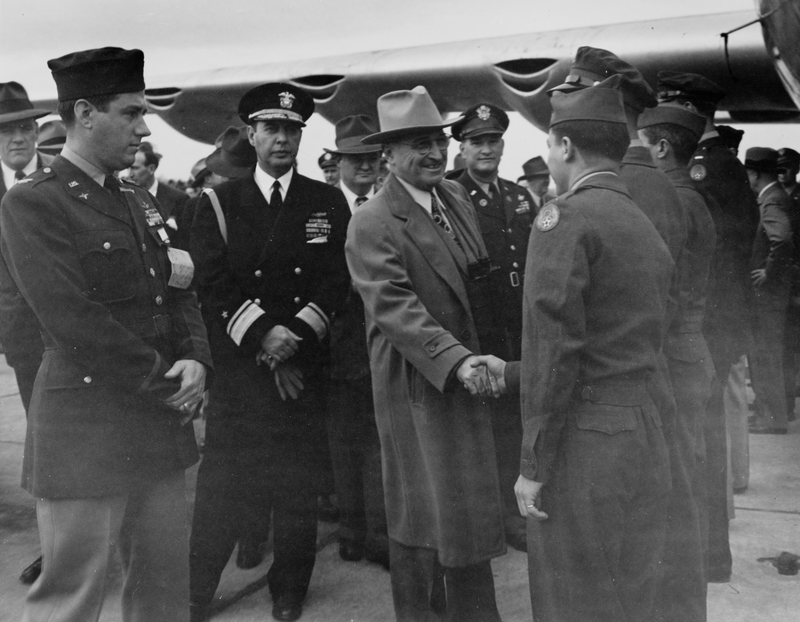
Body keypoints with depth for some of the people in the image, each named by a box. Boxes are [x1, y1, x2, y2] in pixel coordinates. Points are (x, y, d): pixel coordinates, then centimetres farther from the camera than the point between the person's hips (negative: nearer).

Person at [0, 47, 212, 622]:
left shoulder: (142, 203, 15)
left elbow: (179, 294, 14)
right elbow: (75, 324, -18)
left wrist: (195, 359, -6)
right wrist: (167, 384, -13)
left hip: (160, 426, 7)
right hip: (86, 433, -7)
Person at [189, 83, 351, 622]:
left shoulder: (328, 203, 8)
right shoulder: (219, 203, 5)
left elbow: (337, 282, 1)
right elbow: (213, 285, -3)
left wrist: (294, 337, -12)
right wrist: (262, 334, -16)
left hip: (306, 366, 1)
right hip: (237, 366, -1)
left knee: (300, 486, 7)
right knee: (222, 485, 1)